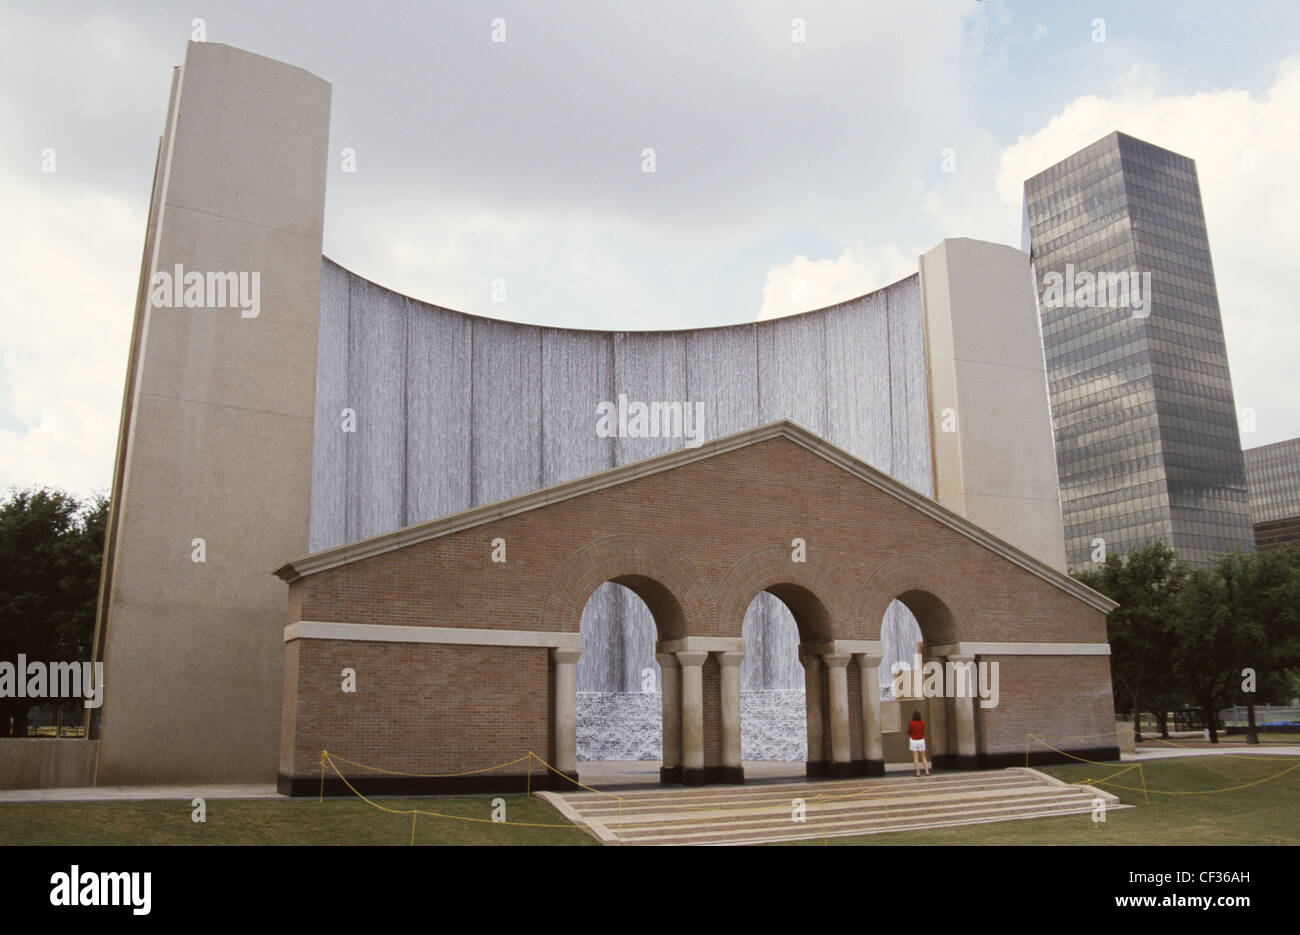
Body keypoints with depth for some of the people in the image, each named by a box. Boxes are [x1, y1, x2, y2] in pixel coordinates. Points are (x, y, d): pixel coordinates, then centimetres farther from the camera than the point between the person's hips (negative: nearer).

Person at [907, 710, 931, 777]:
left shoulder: (911, 724, -12)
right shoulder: (922, 723, -3)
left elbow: (909, 733, -2)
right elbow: (923, 732, 9)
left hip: (913, 741, -3)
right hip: (921, 741, 3)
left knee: (915, 758, 1)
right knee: (924, 757, 10)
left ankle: (918, 773, -2)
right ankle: (927, 772, 3)